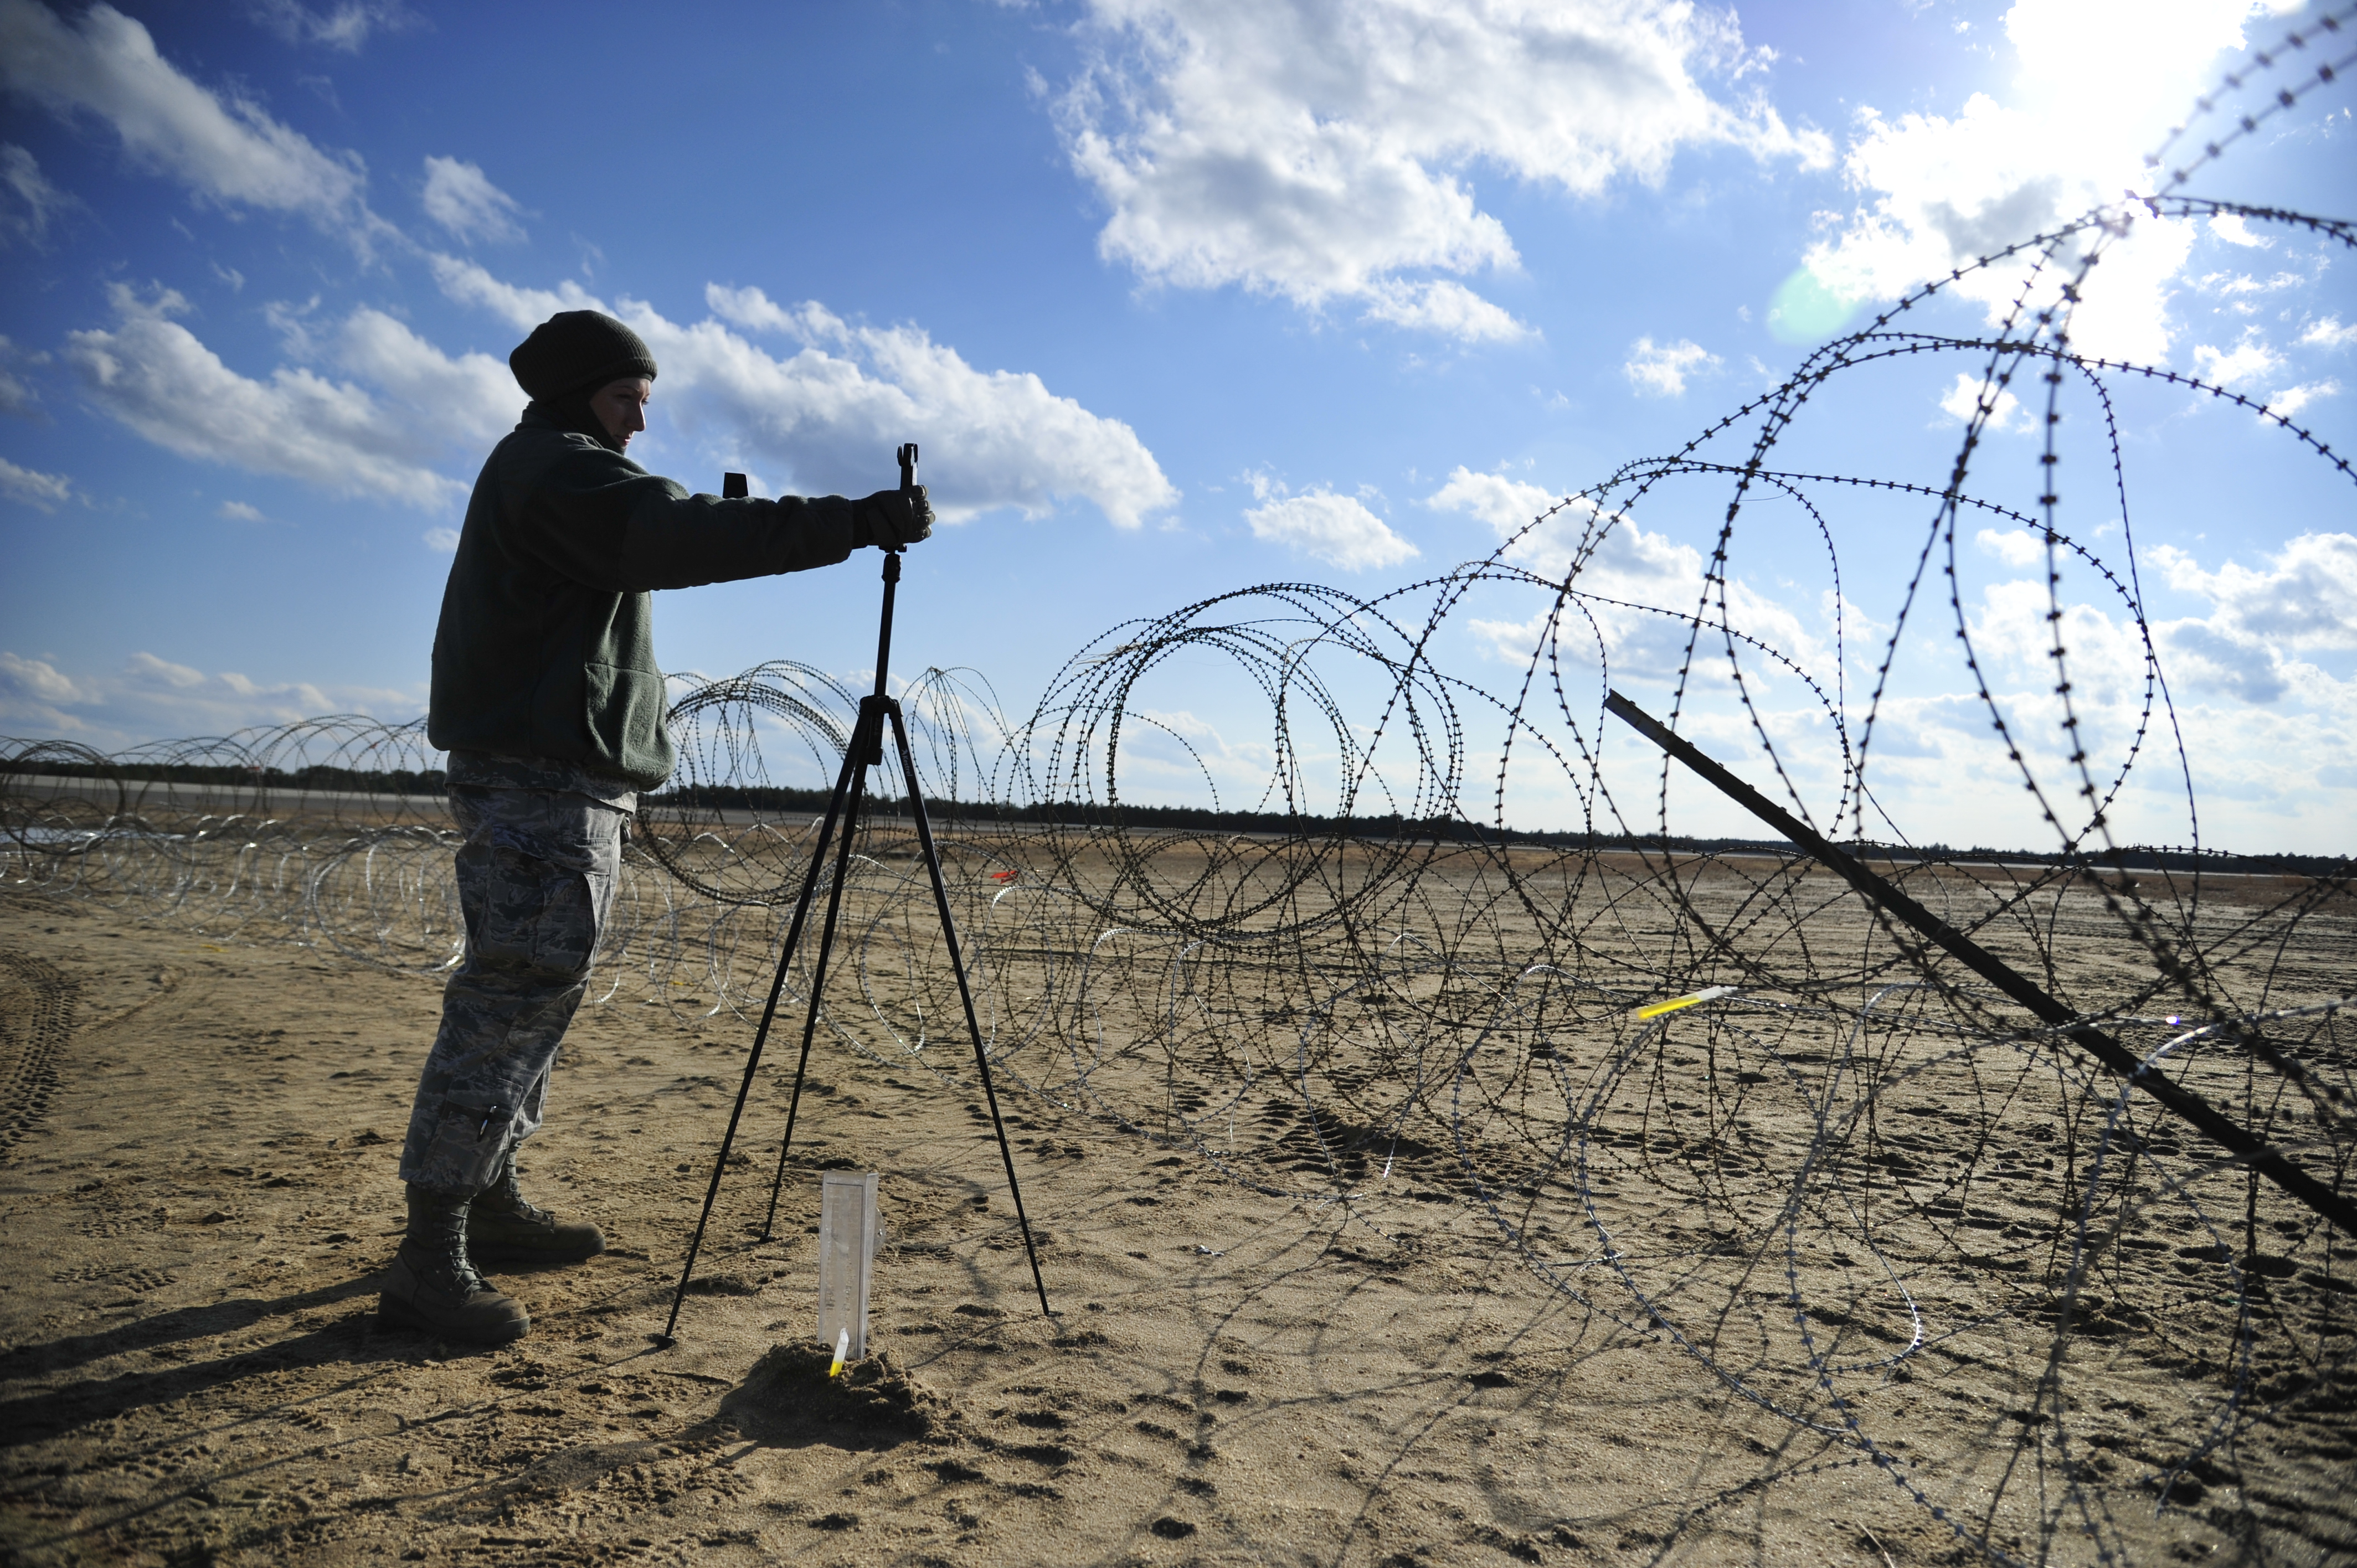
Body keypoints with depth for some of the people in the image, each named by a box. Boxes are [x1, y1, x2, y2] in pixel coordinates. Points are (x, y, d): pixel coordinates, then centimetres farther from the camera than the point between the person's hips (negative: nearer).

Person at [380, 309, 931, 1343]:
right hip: (540, 782, -11)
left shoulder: (552, 476, 24)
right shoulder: (554, 469, -10)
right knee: (507, 1004, -10)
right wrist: (852, 523, -28)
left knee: (535, 999, 15)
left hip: (563, 782, 11)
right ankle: (428, 1262, -6)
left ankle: (492, 1204, 26)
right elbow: (676, 537, -25)